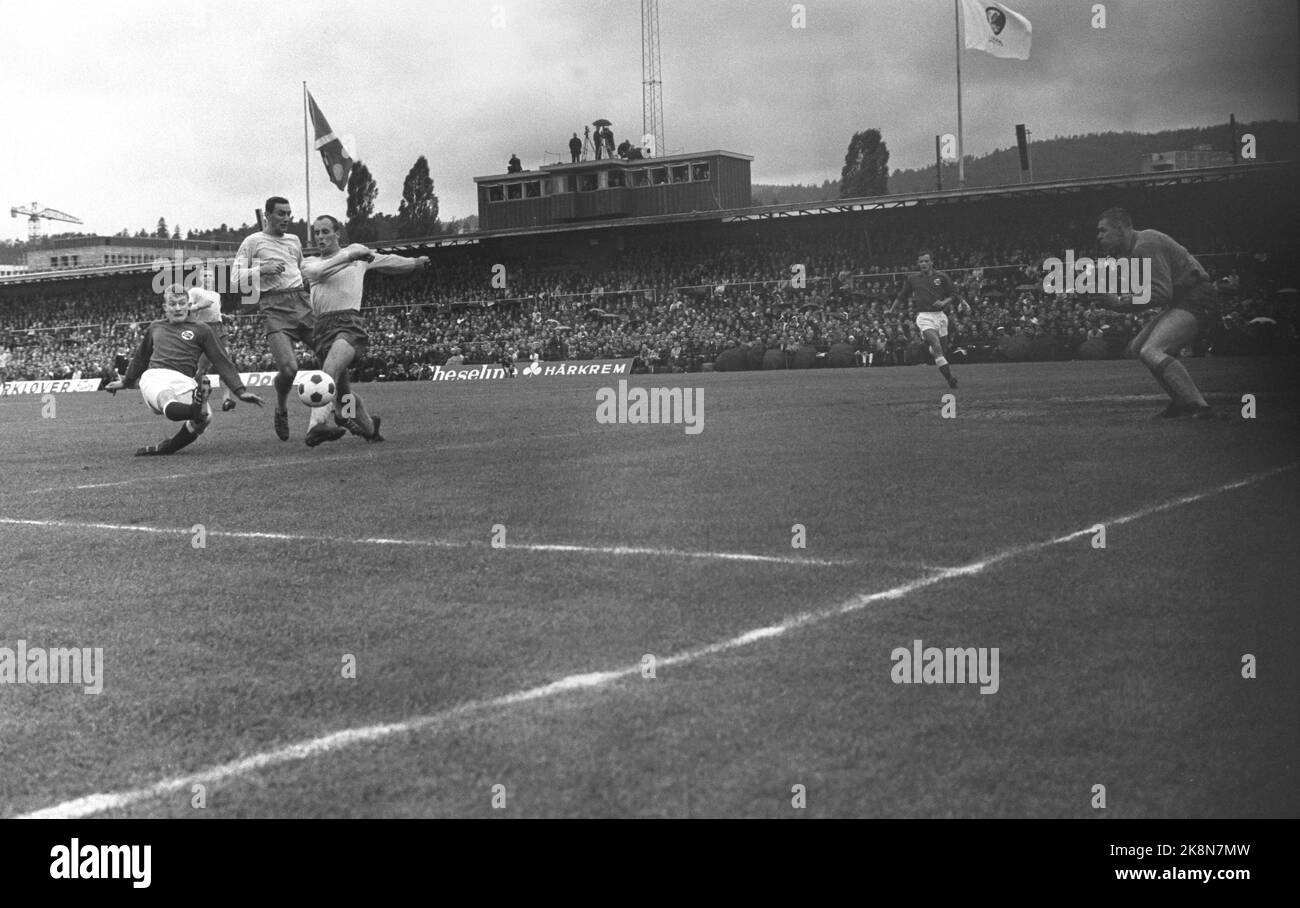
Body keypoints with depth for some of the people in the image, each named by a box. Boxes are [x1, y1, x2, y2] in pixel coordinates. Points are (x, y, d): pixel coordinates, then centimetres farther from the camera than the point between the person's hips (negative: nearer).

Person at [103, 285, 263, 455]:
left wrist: (240, 390, 1)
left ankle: (163, 449, -19)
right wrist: (125, 382, 54)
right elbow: (141, 359, 42)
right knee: (166, 400, -38)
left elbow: (222, 362, 12)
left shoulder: (200, 330, 18)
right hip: (154, 377, 1)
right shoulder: (155, 328, 26)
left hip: (183, 381, 0)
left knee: (205, 417, -31)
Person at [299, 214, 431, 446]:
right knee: (342, 389, 1)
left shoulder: (356, 251, 18)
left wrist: (414, 263, 40)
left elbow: (387, 261, 34)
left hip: (349, 324, -3)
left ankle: (316, 426, -44)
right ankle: (369, 427, 23)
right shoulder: (310, 263, 19)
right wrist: (348, 256, -12)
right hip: (322, 328, 3)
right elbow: (317, 271, -6)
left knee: (329, 371, -29)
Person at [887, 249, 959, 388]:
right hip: (924, 317, -2)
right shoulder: (912, 278, 5)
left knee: (940, 348, 8)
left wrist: (943, 302, -10)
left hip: (940, 315, 2)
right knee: (936, 346, -22)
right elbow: (902, 295, 20)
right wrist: (892, 309, 22)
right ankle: (950, 379, -26)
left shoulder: (941, 277, 3)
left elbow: (954, 294, 8)